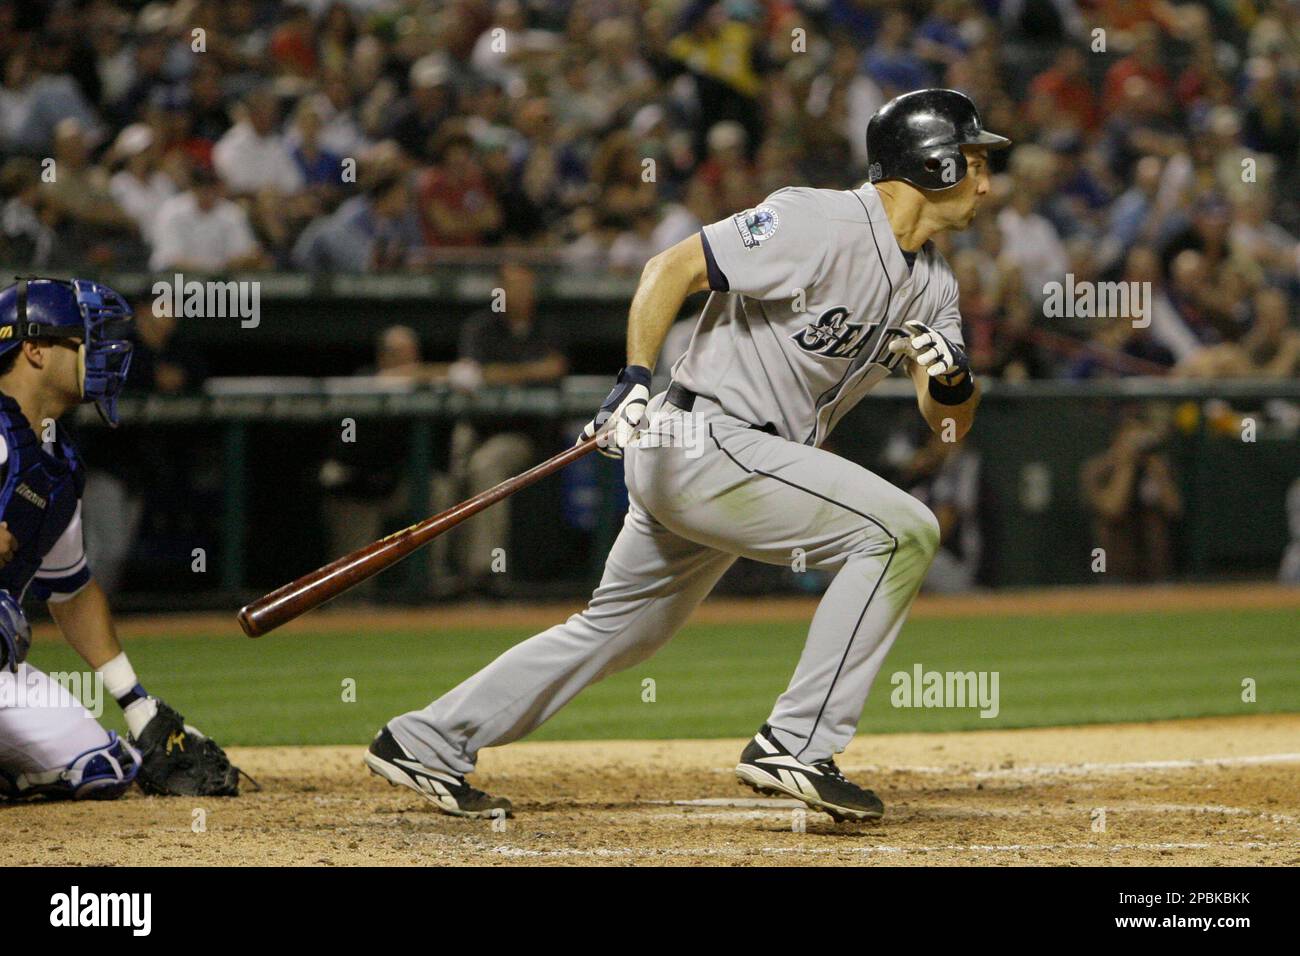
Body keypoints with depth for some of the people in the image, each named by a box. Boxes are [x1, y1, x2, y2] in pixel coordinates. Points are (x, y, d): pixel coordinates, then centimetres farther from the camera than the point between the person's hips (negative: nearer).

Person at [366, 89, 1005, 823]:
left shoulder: (933, 285, 11)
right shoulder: (817, 225, -15)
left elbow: (951, 424, 10)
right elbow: (672, 268, -17)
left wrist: (953, 380, -14)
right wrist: (636, 379, -29)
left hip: (752, 463, 10)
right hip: (702, 443, -10)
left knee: (625, 626, 16)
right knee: (902, 530, -19)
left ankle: (430, 741, 24)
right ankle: (797, 748, -18)